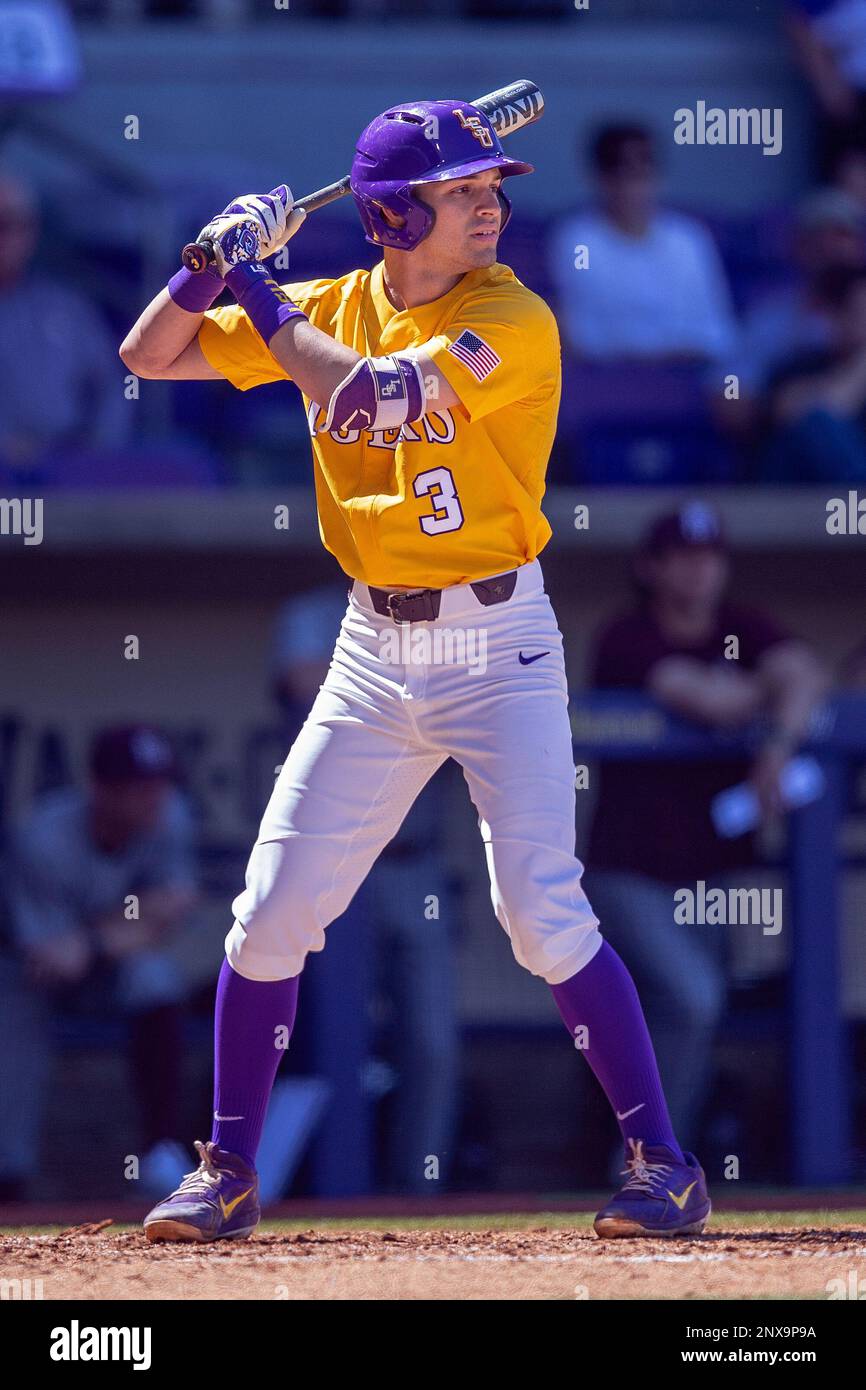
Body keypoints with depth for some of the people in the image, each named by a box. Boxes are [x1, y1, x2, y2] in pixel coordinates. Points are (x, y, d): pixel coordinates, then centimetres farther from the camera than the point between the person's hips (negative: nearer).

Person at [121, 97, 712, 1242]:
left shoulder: (513, 320, -13)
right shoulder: (334, 307, 4)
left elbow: (367, 391, -26)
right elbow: (148, 356, 9)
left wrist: (258, 295, -15)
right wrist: (218, 263, -8)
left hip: (496, 647, -5)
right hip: (374, 649, 5)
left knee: (542, 910, -15)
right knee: (270, 916, 3)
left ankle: (663, 1162, -7)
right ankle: (228, 1175, 16)